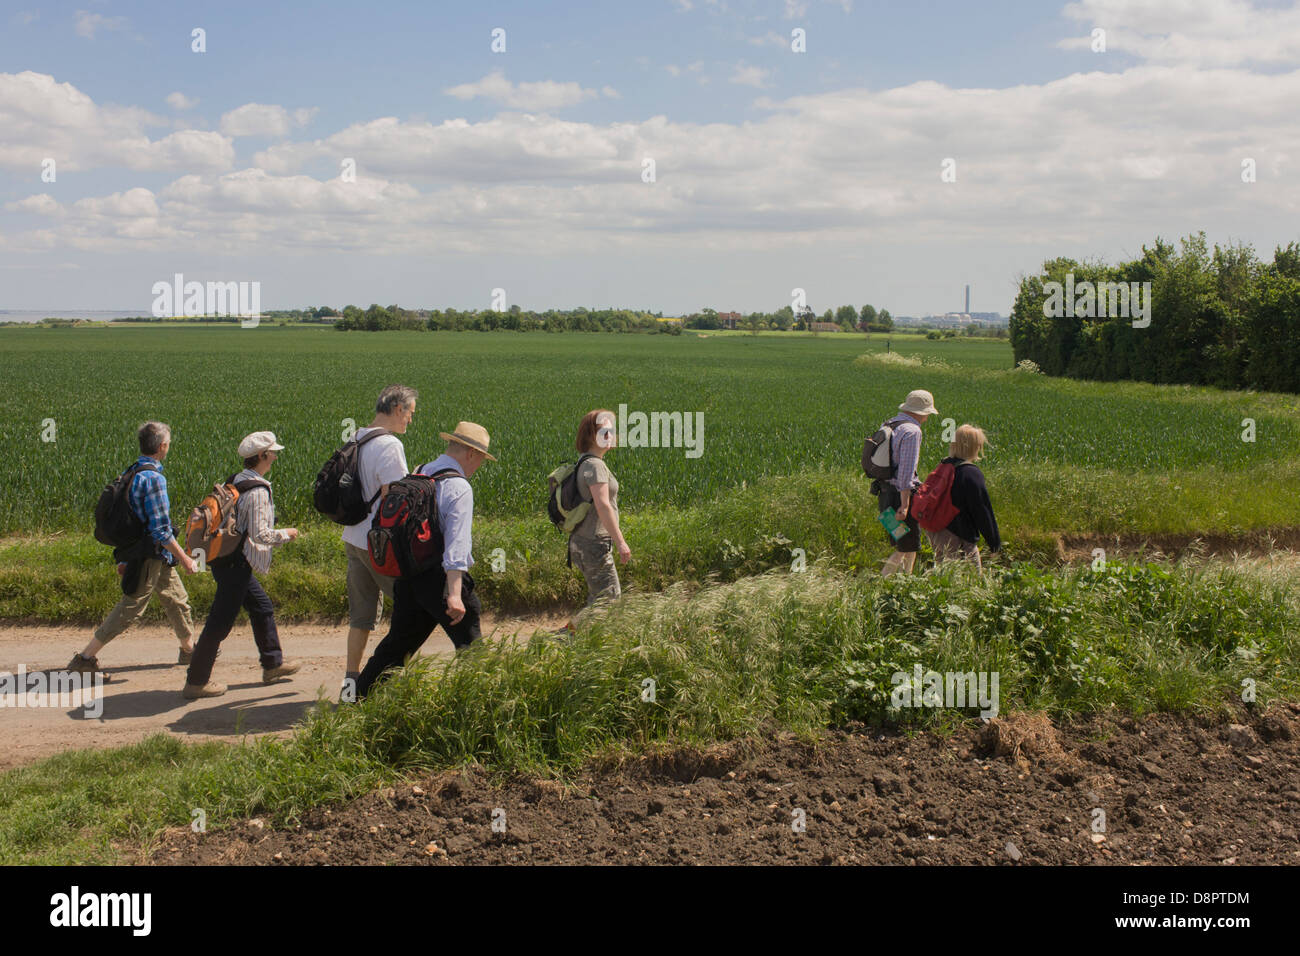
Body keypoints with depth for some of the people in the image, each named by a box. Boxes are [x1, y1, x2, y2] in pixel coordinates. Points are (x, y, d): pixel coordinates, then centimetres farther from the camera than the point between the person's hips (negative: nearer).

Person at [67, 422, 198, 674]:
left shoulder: (130, 473, 7)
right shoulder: (153, 478, -22)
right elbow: (161, 530, -22)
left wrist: (125, 558, 18)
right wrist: (184, 558, -13)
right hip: (151, 556, -10)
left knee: (177, 600, 20)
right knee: (130, 608, -4)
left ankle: (188, 649, 34)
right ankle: (86, 658, 0)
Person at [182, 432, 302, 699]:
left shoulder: (236, 482, 9)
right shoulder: (257, 491, -19)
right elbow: (260, 534, -22)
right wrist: (286, 534, -7)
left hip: (227, 559, 10)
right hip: (235, 564, -10)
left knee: (262, 607, 20)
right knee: (220, 622, -3)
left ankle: (272, 664, 30)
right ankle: (196, 682, 3)